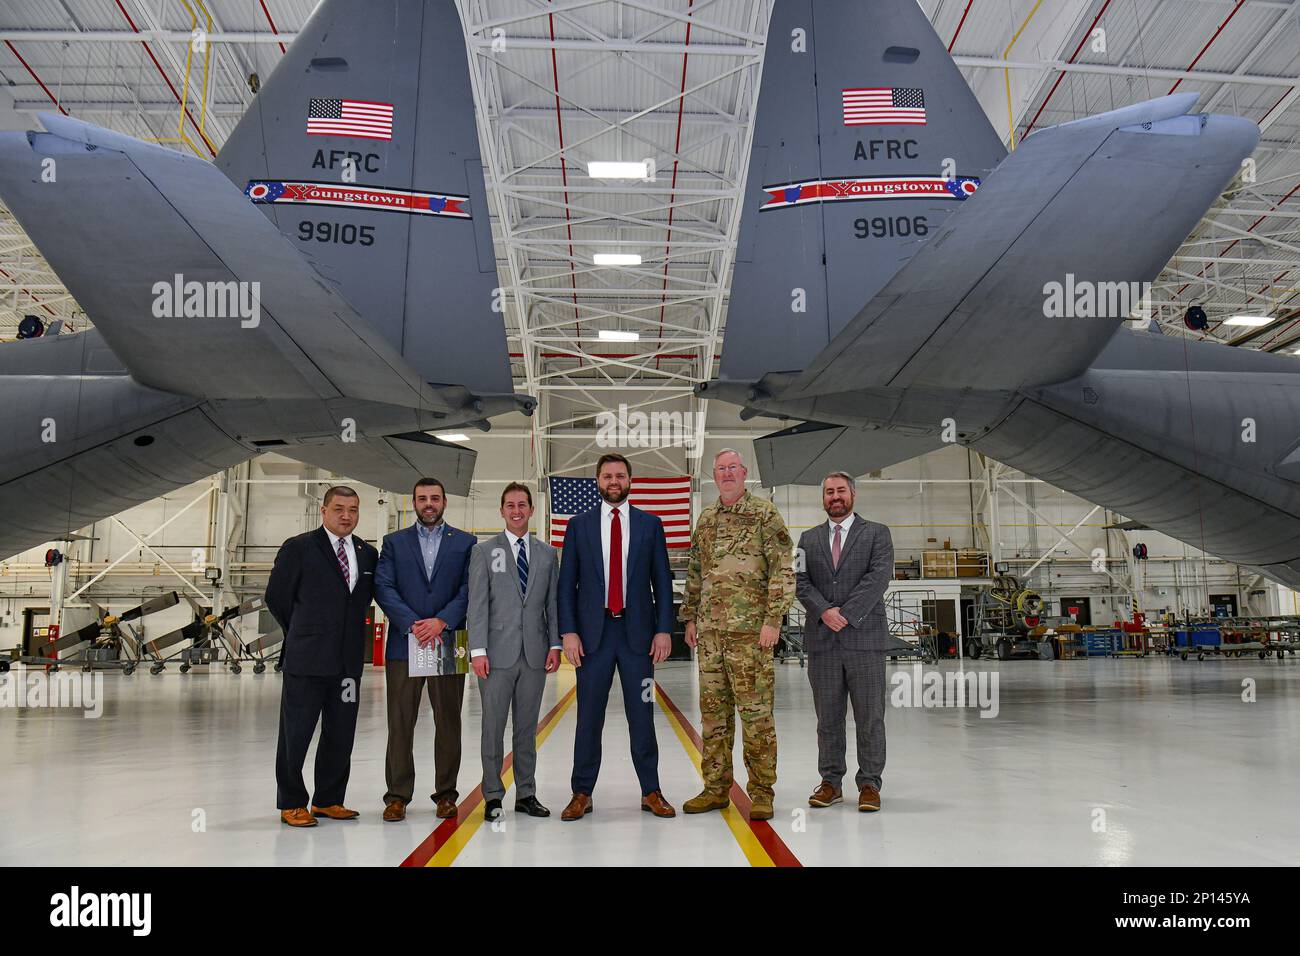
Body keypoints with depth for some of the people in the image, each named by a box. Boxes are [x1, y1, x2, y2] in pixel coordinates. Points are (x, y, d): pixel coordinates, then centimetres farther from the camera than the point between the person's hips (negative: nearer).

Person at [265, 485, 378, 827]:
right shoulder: (298, 548, -4)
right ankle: (291, 804, 16)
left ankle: (328, 801, 23)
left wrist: (348, 631, 10)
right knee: (295, 734, 4)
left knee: (340, 736, 10)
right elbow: (276, 597, 1)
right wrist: (302, 634, 7)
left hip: (348, 661, 5)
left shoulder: (368, 554, 10)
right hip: (306, 659, -5)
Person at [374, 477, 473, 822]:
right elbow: (383, 587, 0)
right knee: (400, 723, 2)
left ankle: (445, 794, 15)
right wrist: (412, 624, -13)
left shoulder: (465, 542, 9)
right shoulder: (394, 542, 11)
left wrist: (441, 621, -13)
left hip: (449, 642, 0)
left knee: (448, 723, 5)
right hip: (403, 644, 0)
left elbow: (469, 589, 0)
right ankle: (397, 796, 11)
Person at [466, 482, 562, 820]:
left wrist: (555, 645, 1)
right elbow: (477, 604, -2)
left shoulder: (547, 554, 12)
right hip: (498, 653, -2)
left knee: (527, 728, 9)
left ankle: (526, 794, 18)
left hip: (535, 653, 3)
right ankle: (492, 796, 13)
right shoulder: (484, 551, 4)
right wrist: (478, 650, -9)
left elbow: (553, 603, 11)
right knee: (493, 726, 2)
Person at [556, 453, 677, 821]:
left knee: (641, 714, 7)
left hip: (638, 631, 0)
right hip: (593, 631, 0)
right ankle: (582, 794, 14)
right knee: (589, 715, 5)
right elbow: (567, 583, 4)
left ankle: (651, 792, 17)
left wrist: (663, 630, -2)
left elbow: (662, 581, 5)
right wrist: (568, 631, -4)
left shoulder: (650, 524, 7)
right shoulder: (579, 525, 6)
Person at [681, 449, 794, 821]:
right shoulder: (705, 520, 15)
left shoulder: (764, 514, -2)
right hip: (710, 629, 6)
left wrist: (773, 619, -14)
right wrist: (690, 618, 15)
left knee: (756, 710, -3)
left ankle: (761, 791, 7)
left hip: (749, 629, -6)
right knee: (713, 710, 10)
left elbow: (783, 570, -8)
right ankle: (716, 787, 19)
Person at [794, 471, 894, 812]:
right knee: (828, 717, 7)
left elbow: (879, 576, -7)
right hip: (822, 641, 2)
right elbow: (801, 582, 5)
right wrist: (824, 611, -12)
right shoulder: (808, 539, 15)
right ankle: (830, 782, 16)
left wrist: (846, 612, -14)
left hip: (865, 636, -2)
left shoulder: (876, 533, 7)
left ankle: (870, 784, 10)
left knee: (870, 717, 1)